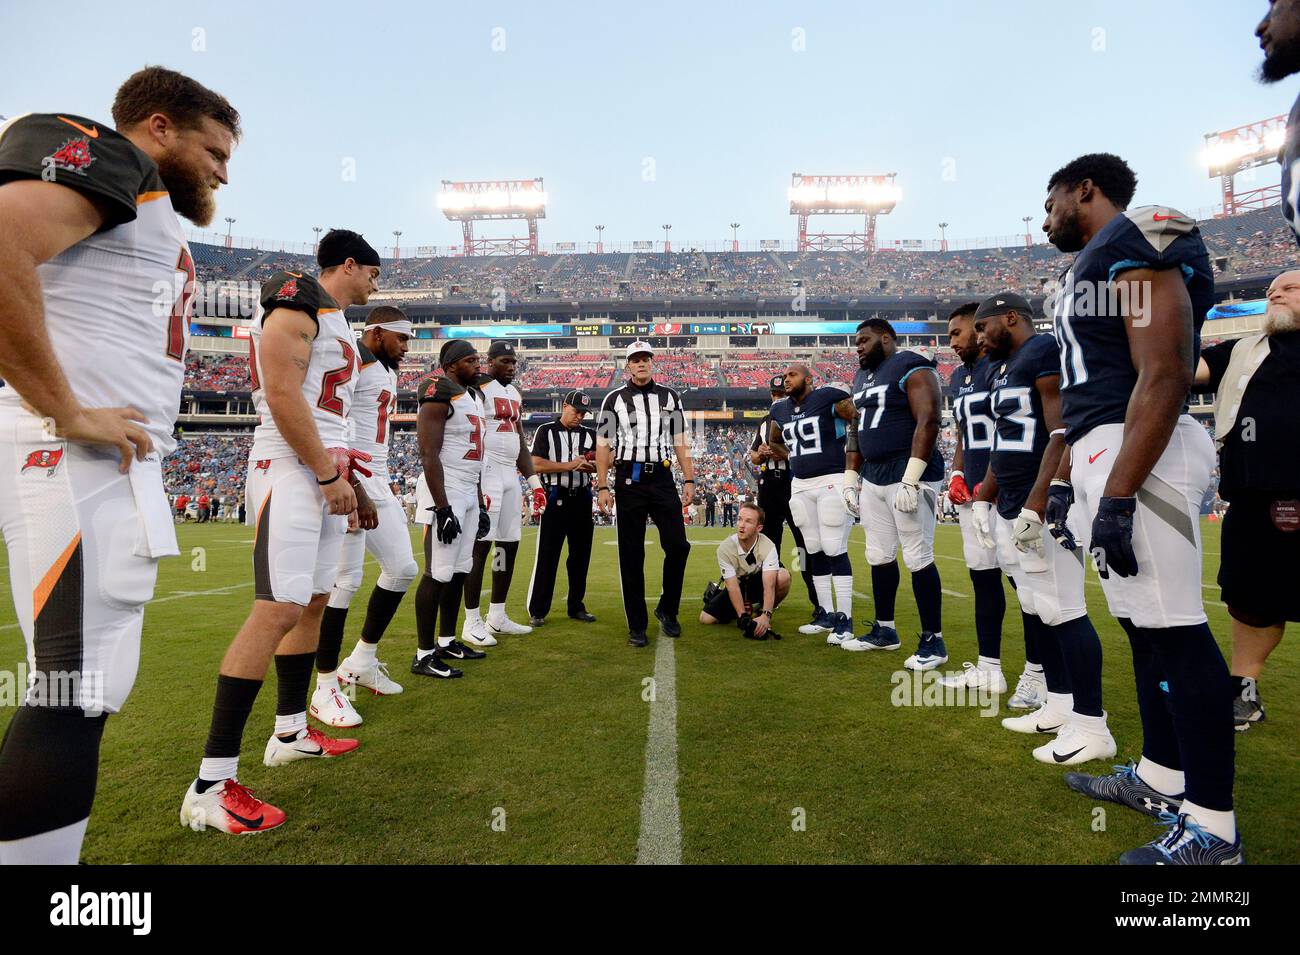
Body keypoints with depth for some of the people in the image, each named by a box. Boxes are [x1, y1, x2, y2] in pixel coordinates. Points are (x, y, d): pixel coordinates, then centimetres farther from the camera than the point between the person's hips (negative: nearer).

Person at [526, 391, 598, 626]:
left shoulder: (590, 434, 12)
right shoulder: (545, 431, 0)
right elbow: (536, 465, -10)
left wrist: (589, 465, -13)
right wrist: (569, 465, -17)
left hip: (581, 498, 5)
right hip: (555, 498, -4)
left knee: (580, 556, 10)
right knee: (546, 556, -3)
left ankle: (576, 607, 21)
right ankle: (537, 611, 5)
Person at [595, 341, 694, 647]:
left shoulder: (670, 397, 11)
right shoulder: (614, 400, 4)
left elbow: (680, 441, 12)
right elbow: (603, 445, 2)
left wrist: (689, 479, 4)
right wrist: (602, 487, -6)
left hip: (662, 478, 2)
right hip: (628, 480, -2)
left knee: (677, 545, -4)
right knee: (631, 555, 2)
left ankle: (667, 609, 19)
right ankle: (637, 626, 11)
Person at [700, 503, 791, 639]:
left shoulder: (768, 546, -27)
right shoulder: (725, 548, -25)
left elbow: (769, 585, -34)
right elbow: (732, 586, -26)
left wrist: (765, 615, -46)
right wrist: (743, 617, -35)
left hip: (758, 584, -1)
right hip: (737, 586, 1)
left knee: (783, 576, -33)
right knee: (706, 618, -16)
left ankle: (761, 611, -6)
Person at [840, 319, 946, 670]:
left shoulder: (911, 368, -9)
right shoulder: (863, 376, 18)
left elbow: (927, 422, -18)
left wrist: (910, 480, -23)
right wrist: (850, 478, 18)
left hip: (909, 476, -8)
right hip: (873, 478, 9)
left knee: (918, 558, -5)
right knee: (879, 556, 13)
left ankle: (933, 640, 7)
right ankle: (884, 629, 26)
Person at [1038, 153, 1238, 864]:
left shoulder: (1135, 242, -8)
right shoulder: (1093, 267, 22)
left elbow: (1164, 376, -19)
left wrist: (1118, 496, -23)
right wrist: (1067, 483, 24)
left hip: (1138, 454, -10)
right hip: (1102, 456, 10)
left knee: (1173, 630, -5)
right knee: (1143, 622, 14)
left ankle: (1212, 828, 6)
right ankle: (1161, 779, 27)